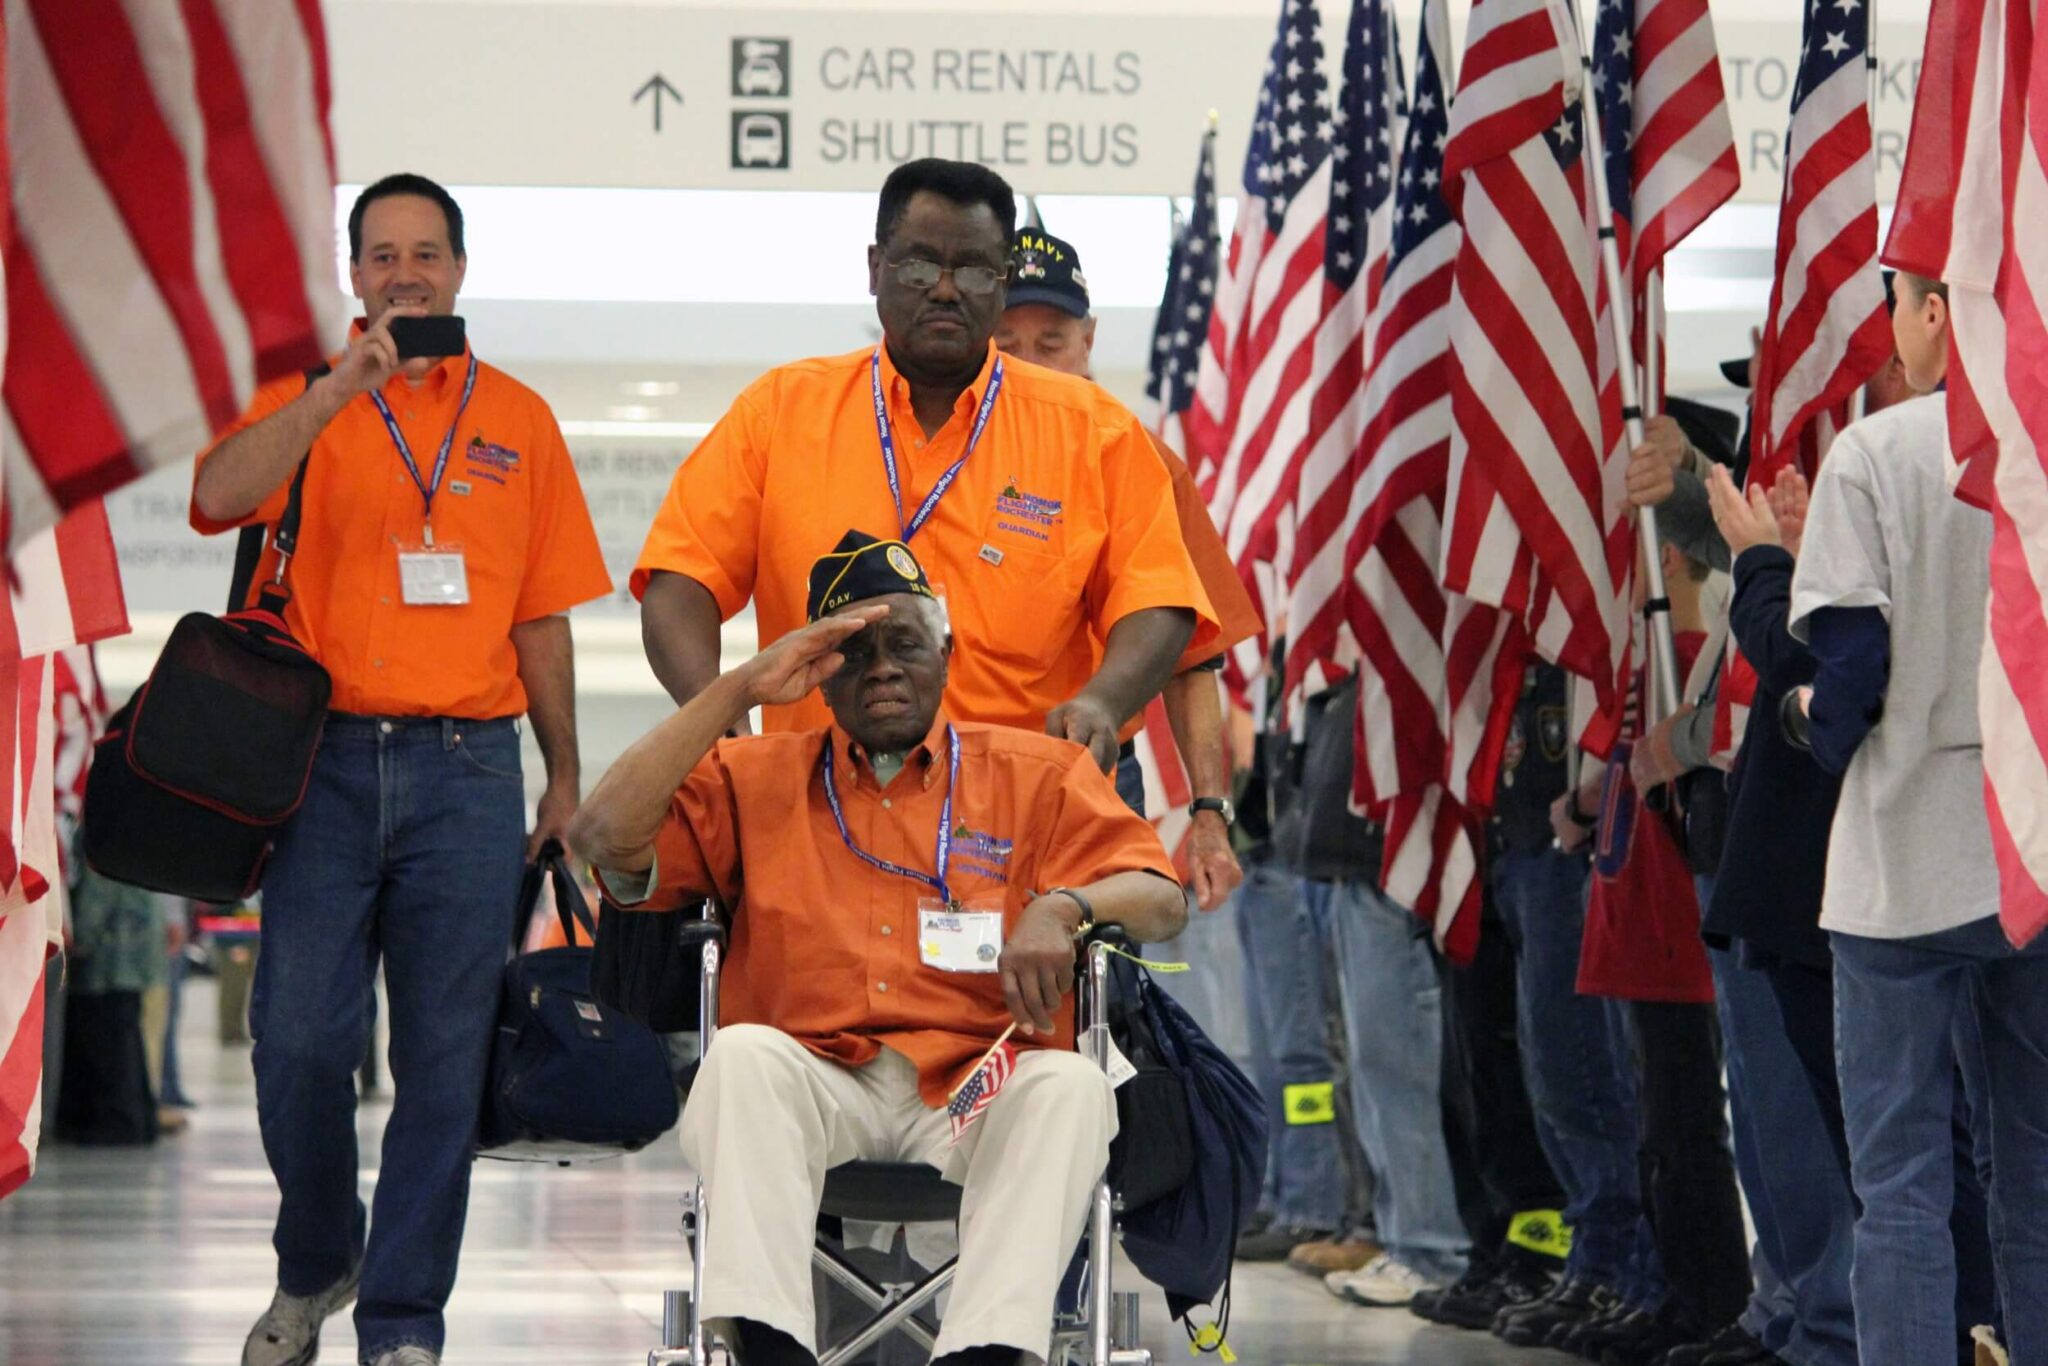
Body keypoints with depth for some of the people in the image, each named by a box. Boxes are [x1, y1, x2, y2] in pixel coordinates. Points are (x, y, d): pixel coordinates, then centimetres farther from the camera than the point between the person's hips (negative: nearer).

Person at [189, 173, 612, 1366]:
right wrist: (345, 387, -21)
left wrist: (566, 779, 11)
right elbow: (219, 497, -14)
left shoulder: (518, 419, 12)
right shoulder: (307, 404, 8)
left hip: (466, 768, 1)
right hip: (328, 761, -1)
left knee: (444, 1054, -1)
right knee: (300, 1043, -4)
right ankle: (316, 1266, 19)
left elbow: (542, 618, 13)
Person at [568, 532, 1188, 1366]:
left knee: (1070, 1084, -31)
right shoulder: (752, 779, 18)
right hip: (814, 1089, 0)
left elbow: (1162, 900, 8)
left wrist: (1065, 908, -17)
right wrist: (742, 690, 1)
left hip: (976, 1095, 0)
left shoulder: (1036, 774, 17)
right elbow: (604, 839, 3)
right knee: (745, 1053, -32)